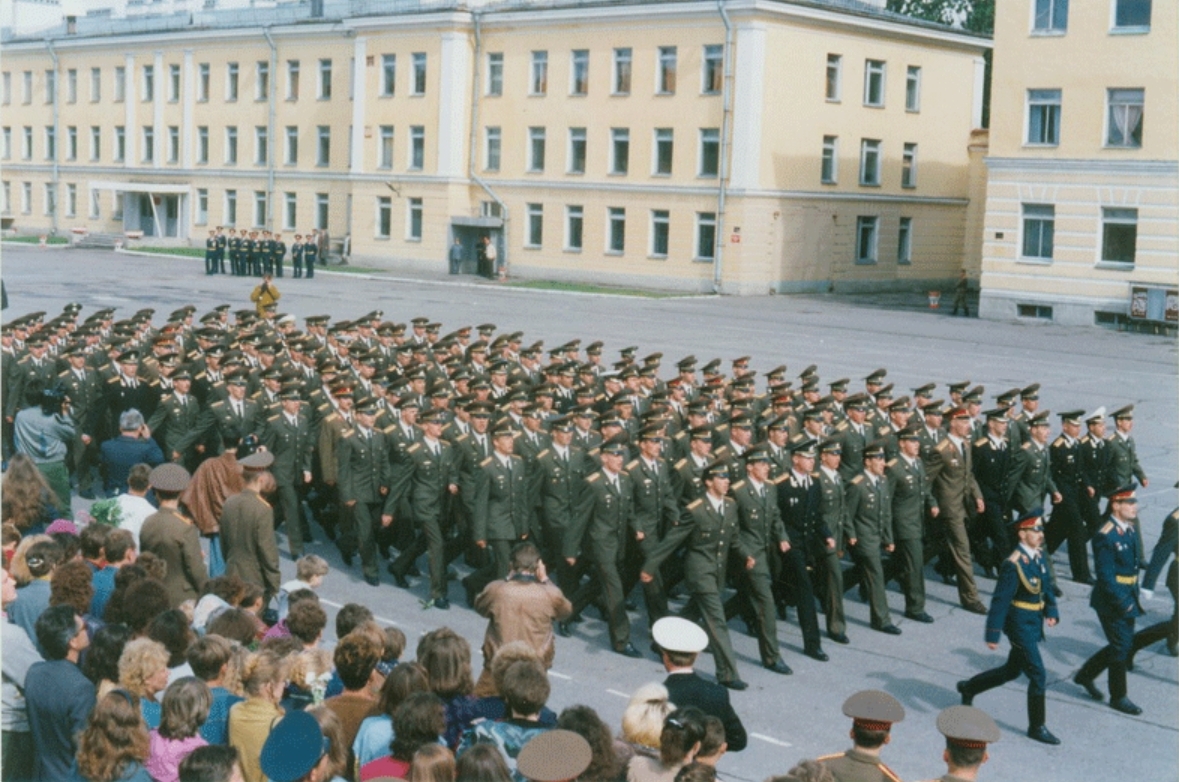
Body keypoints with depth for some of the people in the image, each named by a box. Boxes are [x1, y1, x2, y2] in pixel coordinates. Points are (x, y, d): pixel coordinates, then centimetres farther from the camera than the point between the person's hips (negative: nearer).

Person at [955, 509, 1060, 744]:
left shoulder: (1039, 556, 4)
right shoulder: (1013, 564, -22)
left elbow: (1047, 586, 13)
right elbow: (1000, 601, -20)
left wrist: (1052, 612, -2)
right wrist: (993, 634, -18)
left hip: (1034, 624, 9)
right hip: (1020, 625, -9)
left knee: (1012, 670, 21)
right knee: (1038, 676, -4)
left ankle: (969, 688, 40)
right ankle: (1036, 727, 11)